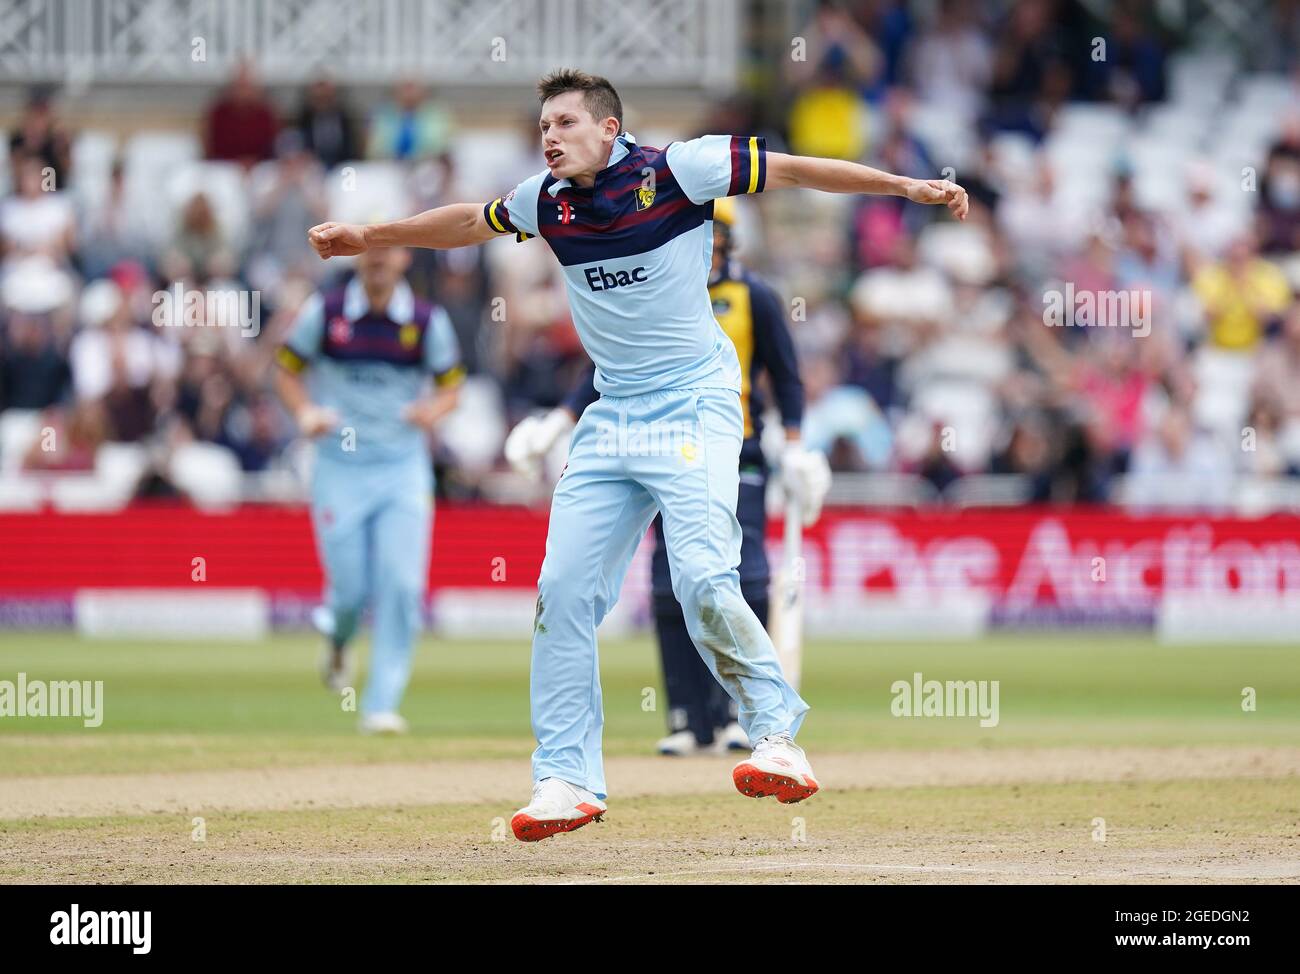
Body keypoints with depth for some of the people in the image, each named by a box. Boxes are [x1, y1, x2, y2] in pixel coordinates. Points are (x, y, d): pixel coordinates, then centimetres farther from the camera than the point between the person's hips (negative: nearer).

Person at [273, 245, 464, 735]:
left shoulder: (428, 321, 0)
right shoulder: (324, 312, -2)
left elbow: (450, 387, 7)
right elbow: (286, 369, 8)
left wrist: (433, 411, -15)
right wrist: (305, 411, -11)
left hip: (403, 470, 1)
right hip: (339, 469, -1)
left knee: (402, 588, -10)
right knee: (351, 588, -4)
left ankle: (381, 706, -3)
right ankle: (338, 639, 34)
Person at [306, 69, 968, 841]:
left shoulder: (677, 171, -10)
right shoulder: (548, 202, 6)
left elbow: (790, 170, -6)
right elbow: (468, 224, 24)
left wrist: (907, 186, -9)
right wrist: (371, 239, 32)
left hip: (694, 409, -6)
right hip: (611, 421, 6)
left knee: (703, 581, -23)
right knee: (563, 592, 0)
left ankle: (779, 739, -12)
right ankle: (568, 779, 6)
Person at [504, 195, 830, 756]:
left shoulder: (753, 299, 3)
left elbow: (786, 375, 6)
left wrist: (794, 445, -5)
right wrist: (561, 421, -2)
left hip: (737, 463, -3)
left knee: (743, 585, -12)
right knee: (672, 594, -1)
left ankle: (740, 714, -7)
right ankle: (690, 721, 2)